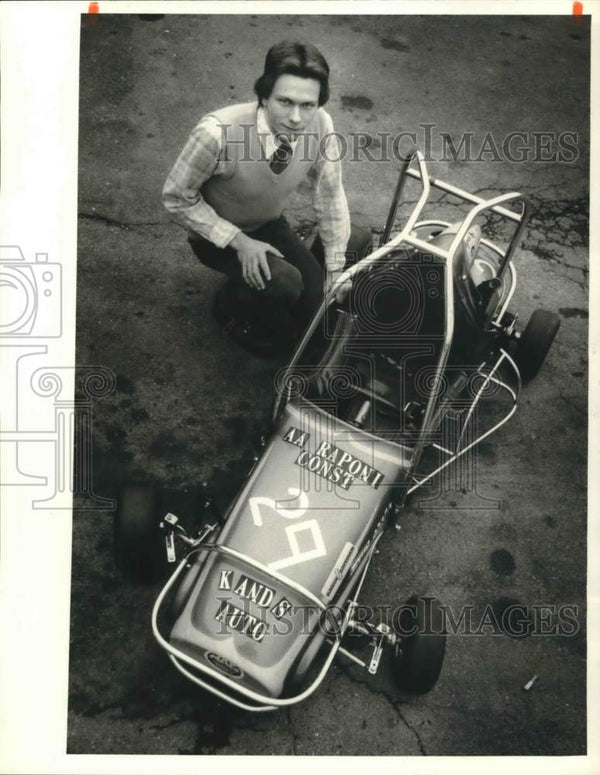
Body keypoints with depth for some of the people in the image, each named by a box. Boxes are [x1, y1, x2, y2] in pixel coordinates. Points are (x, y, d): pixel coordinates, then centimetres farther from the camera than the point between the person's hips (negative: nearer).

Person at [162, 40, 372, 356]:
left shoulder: (320, 125, -22)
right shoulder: (217, 132, -35)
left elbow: (329, 194, -8)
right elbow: (177, 198, -21)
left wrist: (334, 274, -6)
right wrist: (239, 241, -27)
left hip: (270, 226, 5)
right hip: (219, 236, -4)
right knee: (285, 283, -30)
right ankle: (232, 305, 2)